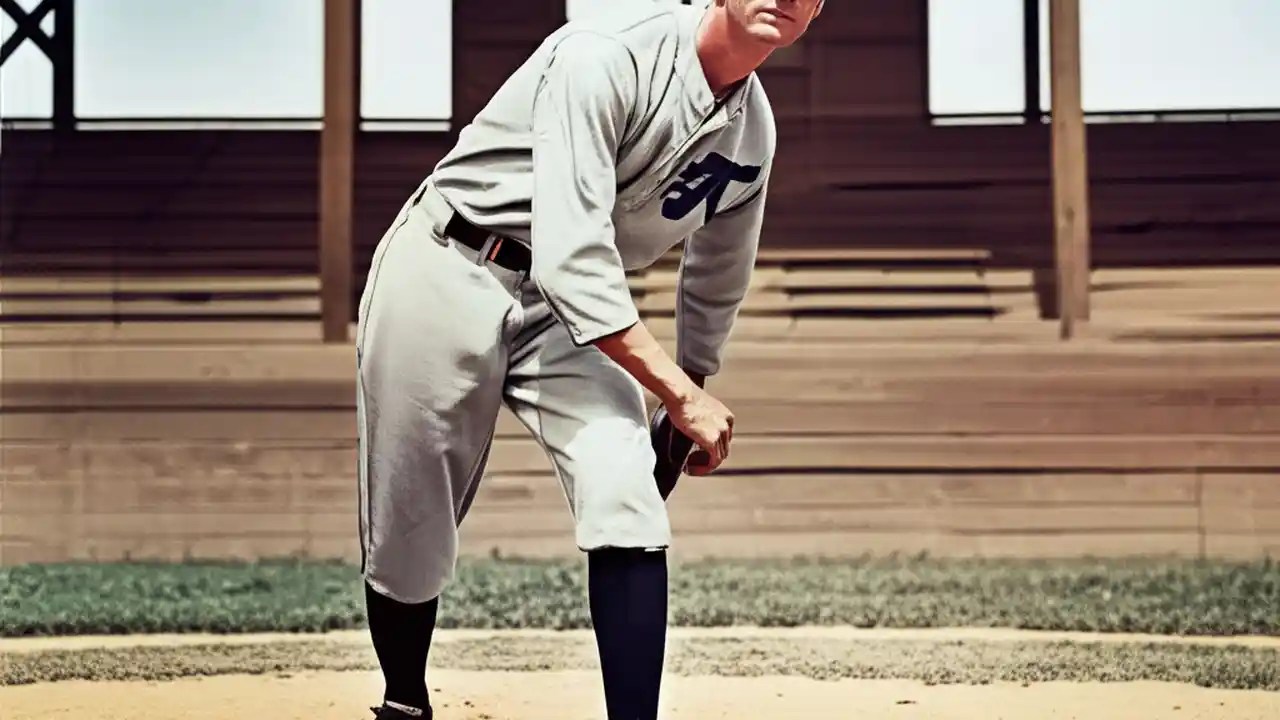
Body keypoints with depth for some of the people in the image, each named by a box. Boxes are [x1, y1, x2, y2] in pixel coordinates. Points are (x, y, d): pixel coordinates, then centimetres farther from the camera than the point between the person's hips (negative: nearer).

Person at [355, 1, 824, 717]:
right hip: (444, 276, -5)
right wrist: (683, 395, -26)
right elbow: (570, 261, -30)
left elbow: (717, 279, 16)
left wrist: (692, 397, 18)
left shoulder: (754, 135, -2)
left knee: (628, 507, -17)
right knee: (408, 535, 4)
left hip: (566, 311, 5)